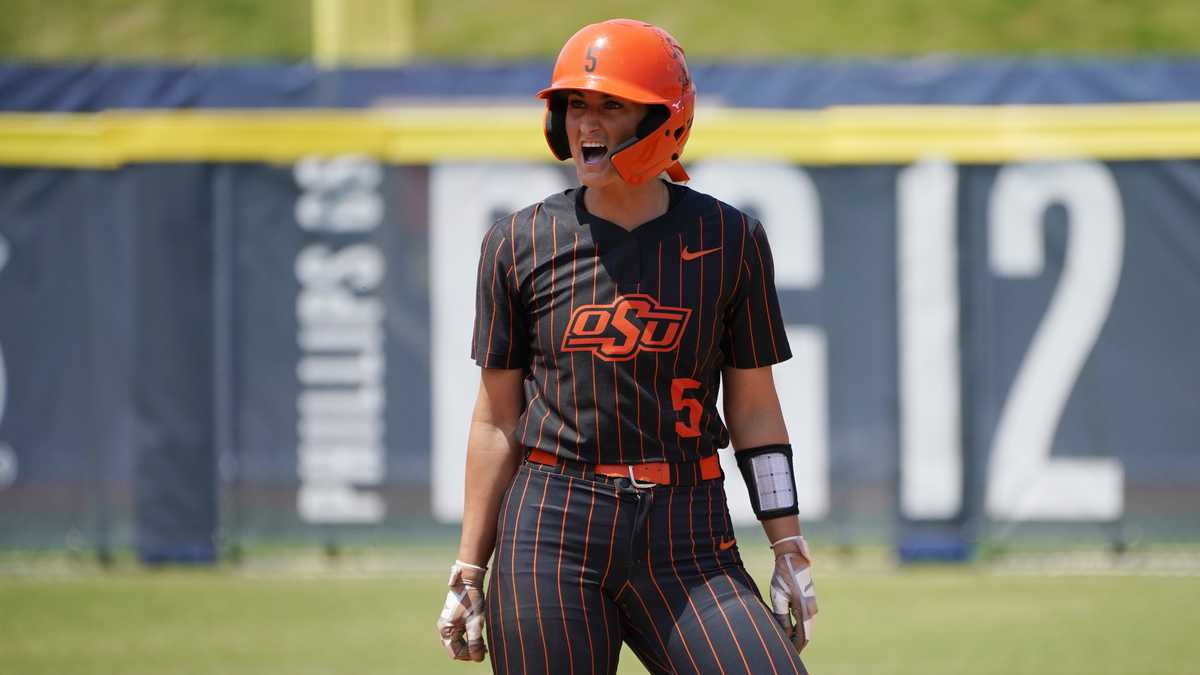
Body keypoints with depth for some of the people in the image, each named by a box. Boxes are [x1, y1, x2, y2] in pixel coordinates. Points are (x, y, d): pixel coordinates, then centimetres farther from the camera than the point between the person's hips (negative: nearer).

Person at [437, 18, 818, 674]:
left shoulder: (729, 240, 5)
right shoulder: (520, 243, 5)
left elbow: (754, 408, 9)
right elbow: (498, 418, 9)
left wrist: (789, 550, 3)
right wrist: (469, 572, 8)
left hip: (687, 535, 0)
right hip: (549, 534, 0)